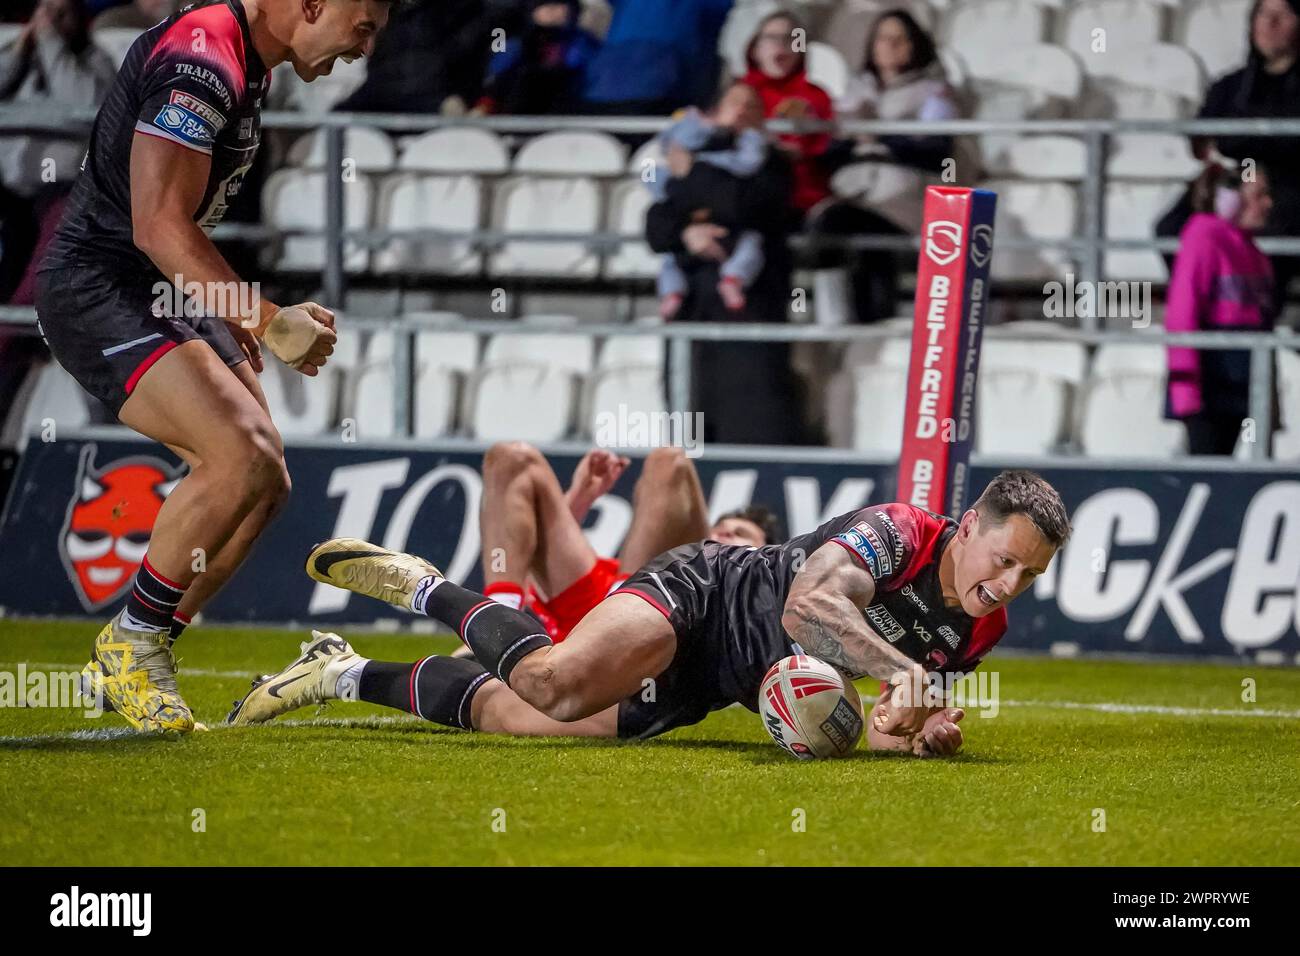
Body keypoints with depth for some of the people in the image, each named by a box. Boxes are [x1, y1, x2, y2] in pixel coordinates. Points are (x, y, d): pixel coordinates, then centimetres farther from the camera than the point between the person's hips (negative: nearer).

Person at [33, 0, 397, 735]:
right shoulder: (201, 64, -22)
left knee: (264, 482, 6)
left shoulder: (251, 62, 11)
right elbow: (160, 226, -26)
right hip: (98, 293, -10)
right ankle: (131, 646, -6)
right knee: (243, 457, -23)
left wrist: (238, 320, 20)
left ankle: (128, 668, 14)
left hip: (170, 295, 10)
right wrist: (271, 323, -21)